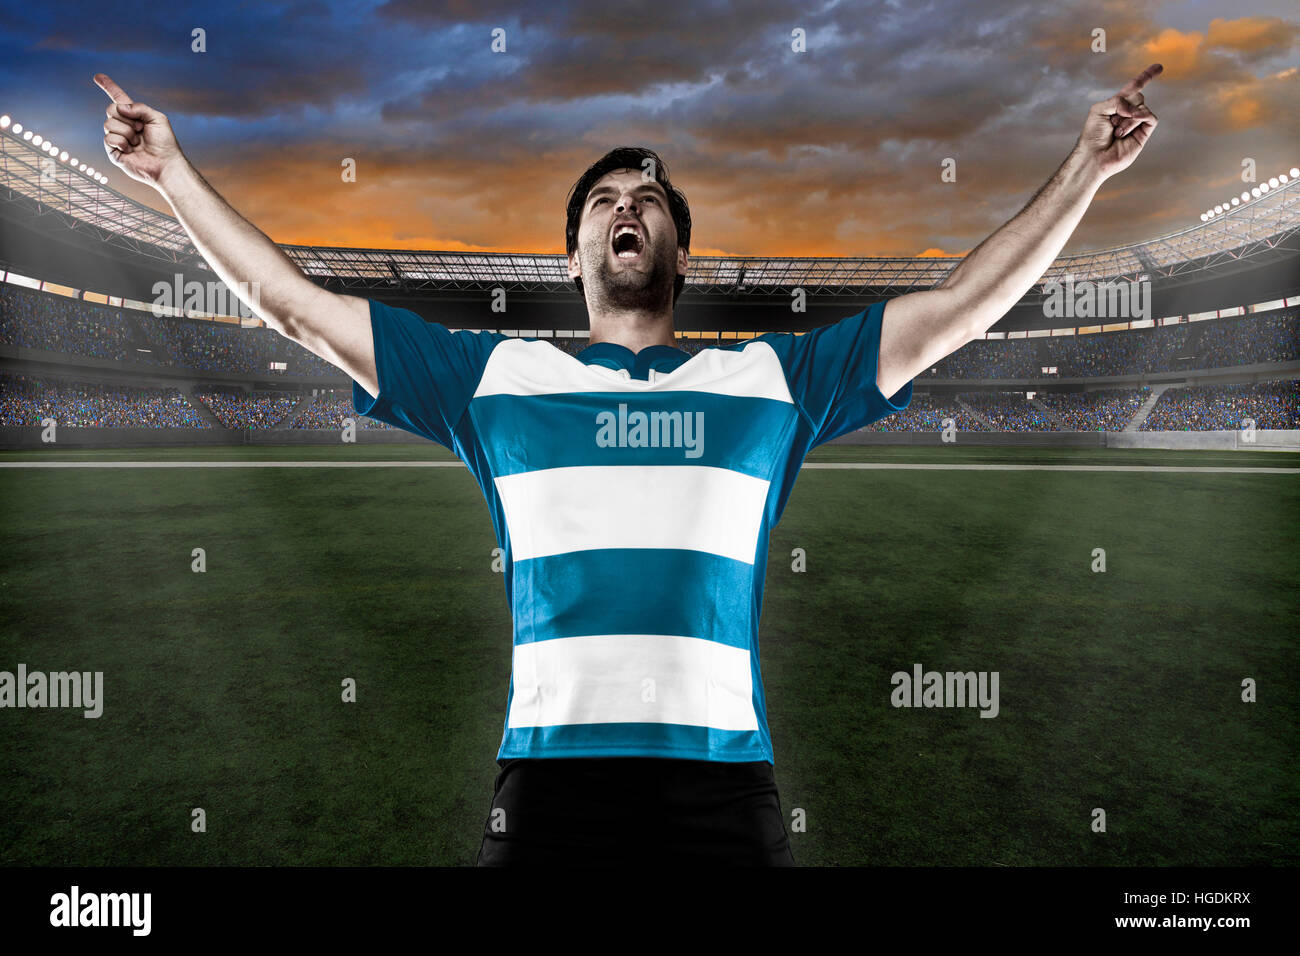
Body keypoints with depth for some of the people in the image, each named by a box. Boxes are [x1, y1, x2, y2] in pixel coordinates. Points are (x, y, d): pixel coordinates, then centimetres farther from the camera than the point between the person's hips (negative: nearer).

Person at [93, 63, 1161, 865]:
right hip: (549, 765, 0)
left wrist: (1085, 167, 16)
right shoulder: (495, 374, 12)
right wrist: (174, 171, 18)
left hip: (724, 769, 1)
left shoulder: (772, 377, 13)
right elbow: (296, 303, 17)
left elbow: (962, 307, 15)